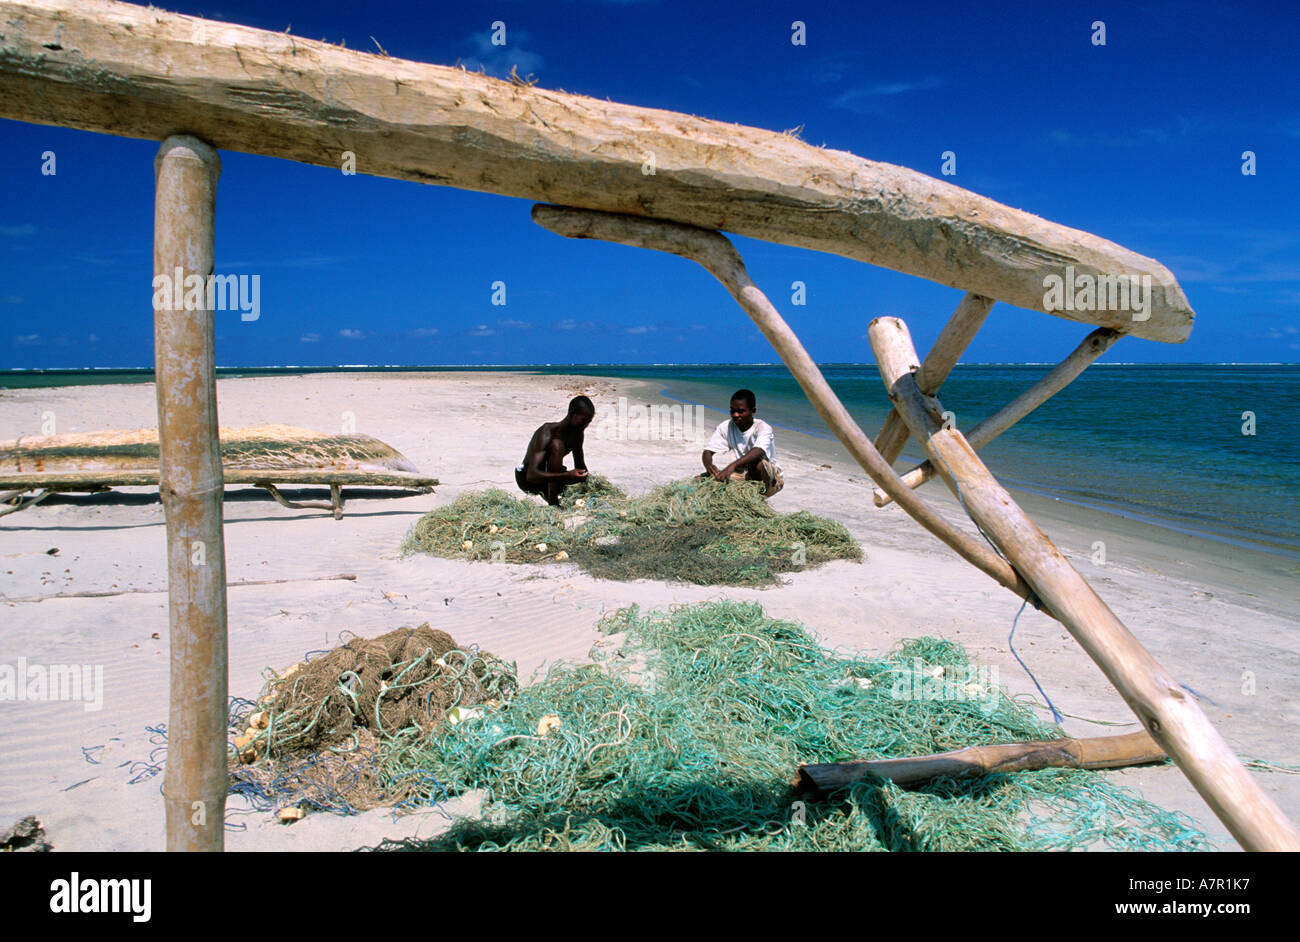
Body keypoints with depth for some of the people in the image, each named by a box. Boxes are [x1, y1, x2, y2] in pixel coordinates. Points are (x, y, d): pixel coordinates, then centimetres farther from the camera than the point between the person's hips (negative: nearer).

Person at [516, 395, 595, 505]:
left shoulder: (577, 434, -5)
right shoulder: (548, 433, -28)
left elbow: (580, 466, 7)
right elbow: (531, 475, -38)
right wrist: (566, 476, -50)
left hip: (551, 480, 8)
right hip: (527, 480, -8)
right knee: (557, 445, -31)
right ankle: (553, 503, -32)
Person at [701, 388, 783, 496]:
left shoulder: (763, 428, -18)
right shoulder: (725, 428, -4)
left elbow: (758, 451, -38)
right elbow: (708, 450, -11)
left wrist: (732, 466, -54)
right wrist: (708, 465, -37)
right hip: (741, 475, 4)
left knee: (758, 463, -38)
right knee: (701, 479, -16)